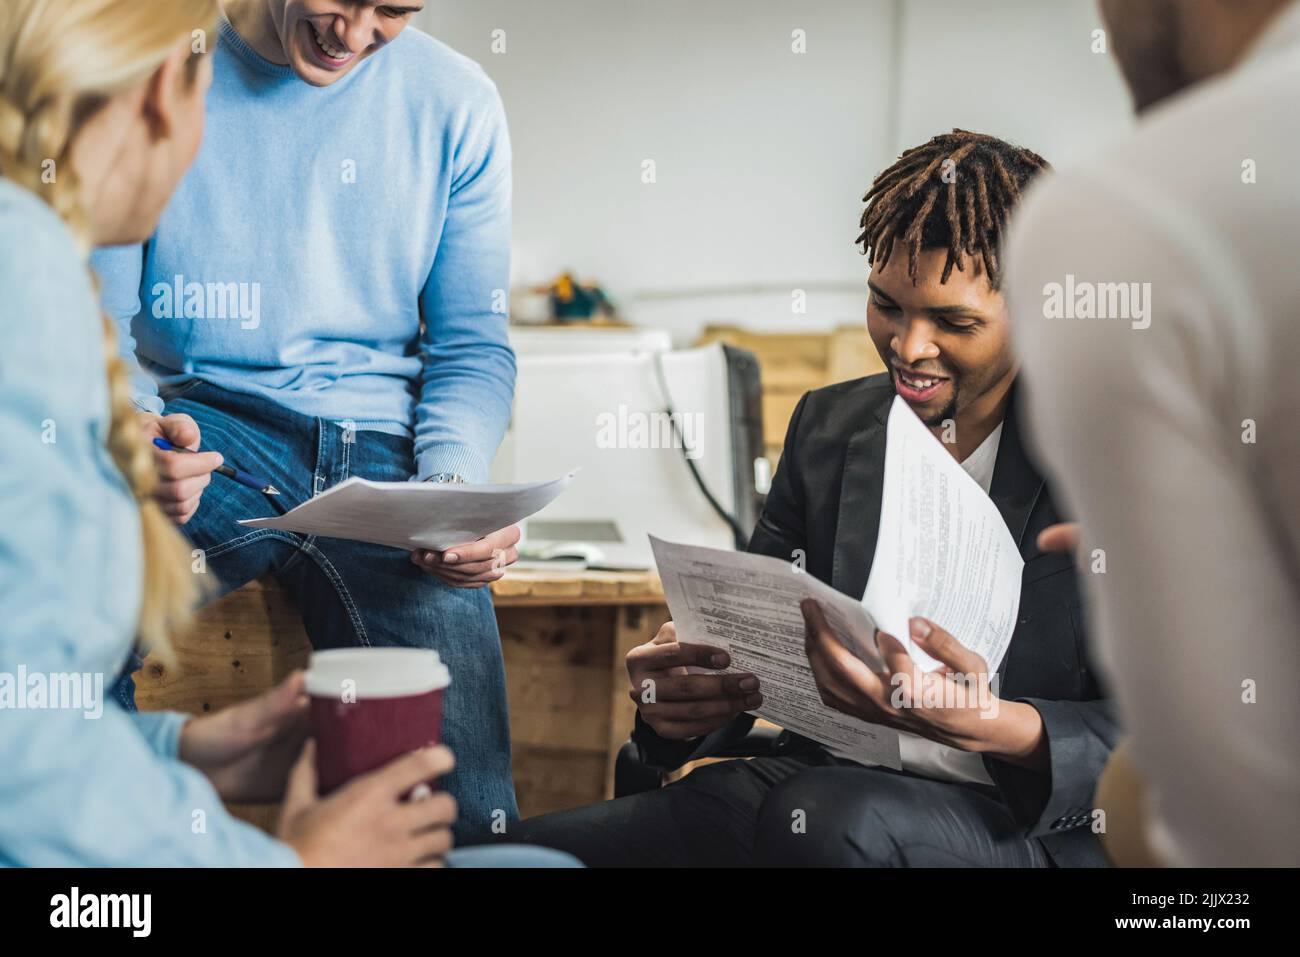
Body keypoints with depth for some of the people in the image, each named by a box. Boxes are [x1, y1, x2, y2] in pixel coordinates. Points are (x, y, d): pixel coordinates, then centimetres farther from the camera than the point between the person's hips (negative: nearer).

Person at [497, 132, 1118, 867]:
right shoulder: (829, 426, 11)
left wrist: (990, 726, -28)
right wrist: (683, 701, -9)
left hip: (1036, 824, -3)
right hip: (823, 779, 4)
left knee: (834, 818, -39)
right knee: (527, 847, -17)